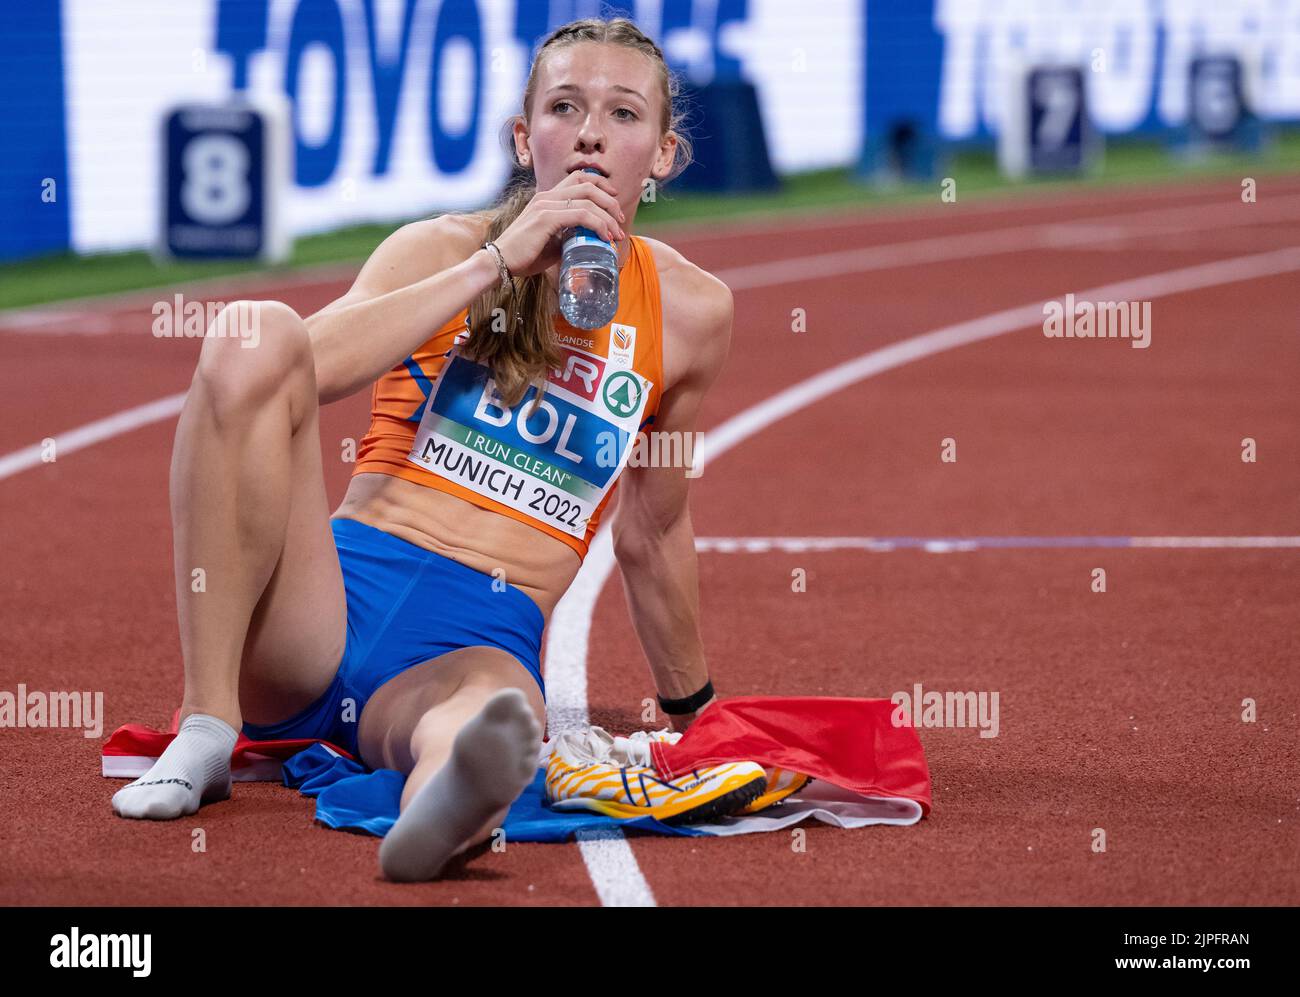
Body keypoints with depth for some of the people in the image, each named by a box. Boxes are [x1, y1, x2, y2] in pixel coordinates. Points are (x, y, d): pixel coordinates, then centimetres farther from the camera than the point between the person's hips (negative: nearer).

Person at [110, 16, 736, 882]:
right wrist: (494, 265, -14)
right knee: (254, 332, -27)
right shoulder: (444, 250, 6)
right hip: (332, 603, 1)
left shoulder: (689, 312, 10)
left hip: (481, 645, 0)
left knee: (486, 733, -41)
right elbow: (312, 371, -15)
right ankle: (206, 729, -28)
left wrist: (690, 708, 32)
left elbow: (650, 533, 24)